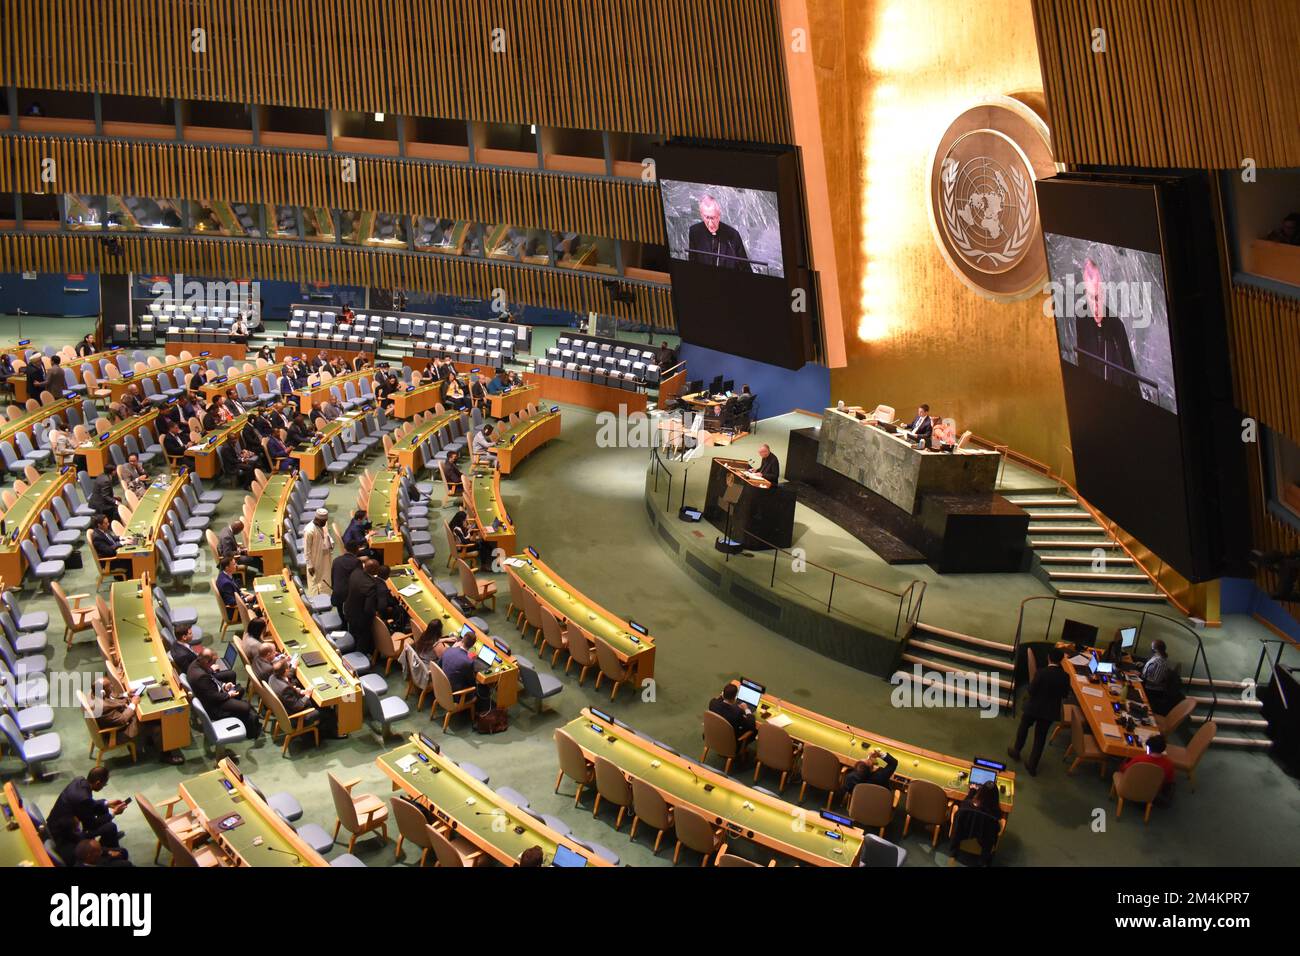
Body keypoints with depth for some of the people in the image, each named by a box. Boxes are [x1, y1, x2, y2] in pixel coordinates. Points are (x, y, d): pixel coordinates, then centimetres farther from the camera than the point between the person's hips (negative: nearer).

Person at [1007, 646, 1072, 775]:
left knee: (1023, 728, 24)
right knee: (1040, 737, 13)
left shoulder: (1041, 672, -24)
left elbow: (1031, 690, -19)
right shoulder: (1065, 676, -13)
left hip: (1033, 707, -2)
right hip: (1050, 711, 2)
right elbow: (1065, 694, -2)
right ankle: (1032, 765, 17)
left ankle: (1016, 751, 40)